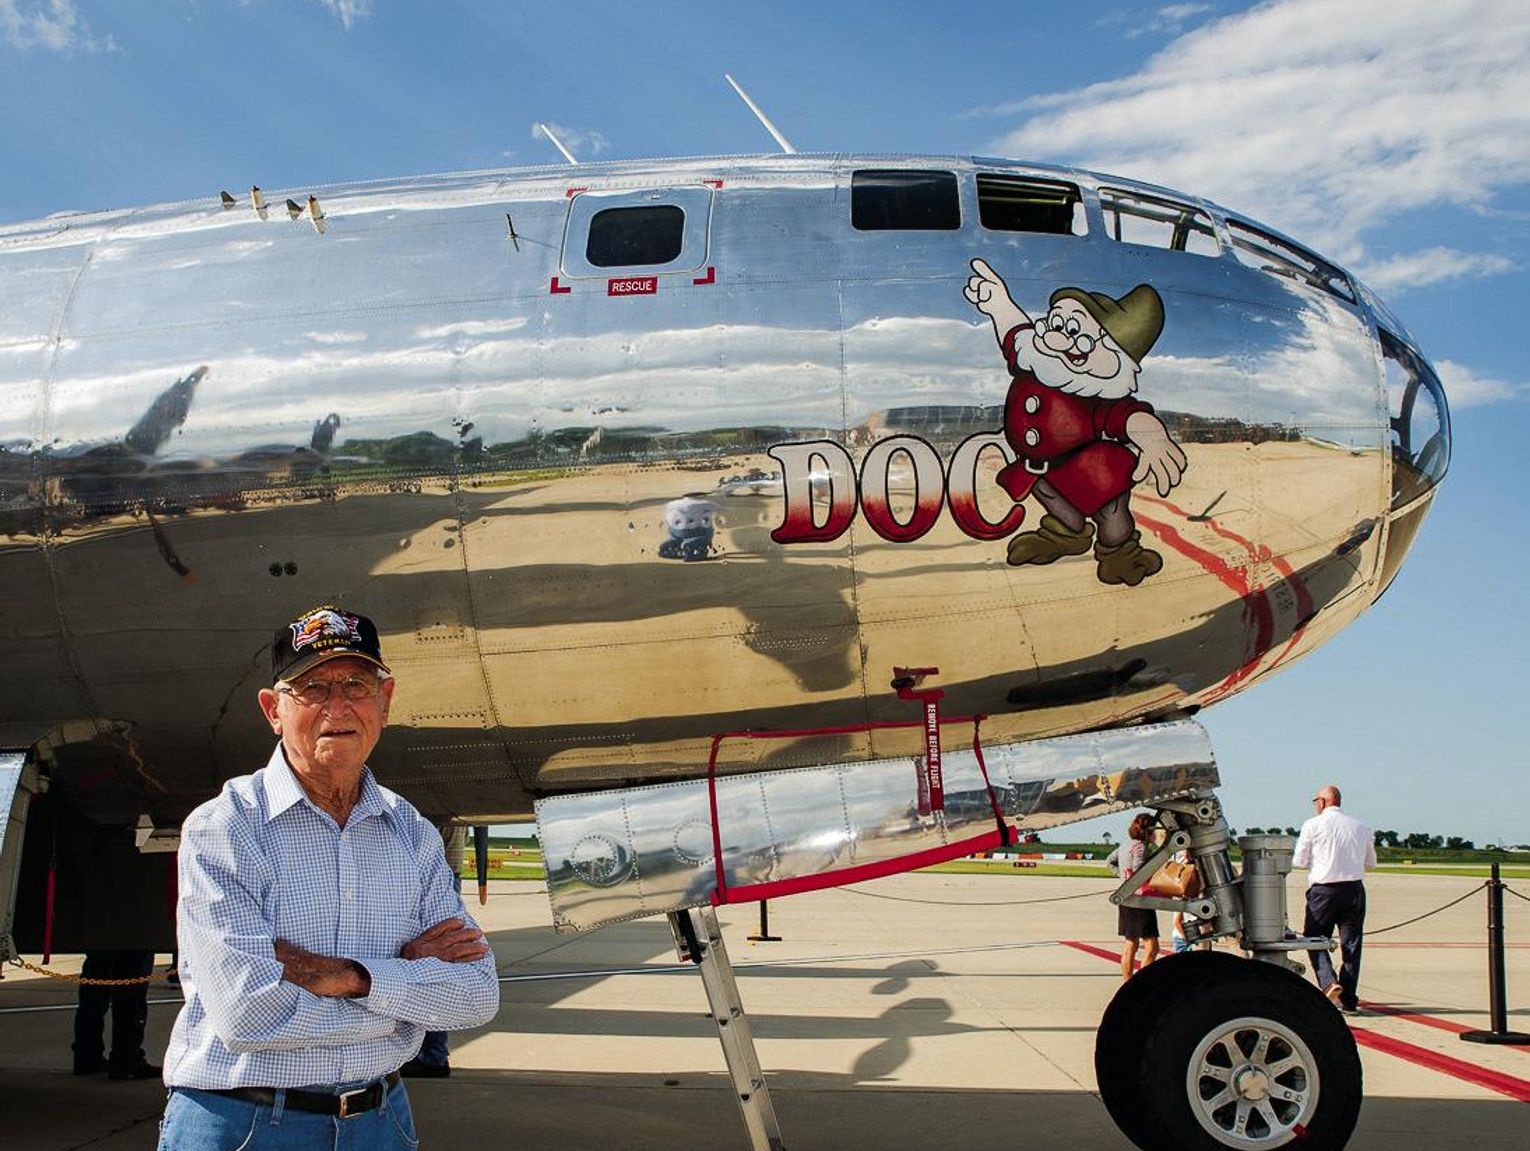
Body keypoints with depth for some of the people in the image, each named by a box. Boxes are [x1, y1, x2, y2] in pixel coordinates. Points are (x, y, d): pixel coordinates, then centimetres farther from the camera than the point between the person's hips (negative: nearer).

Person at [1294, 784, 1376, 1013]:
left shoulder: (1313, 825, -3)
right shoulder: (1361, 827, 7)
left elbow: (1299, 861, -1)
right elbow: (1371, 862, 17)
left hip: (1323, 889, -3)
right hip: (1354, 889, 3)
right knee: (1351, 943, 8)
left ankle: (1328, 981, -13)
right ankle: (1348, 999, 9)